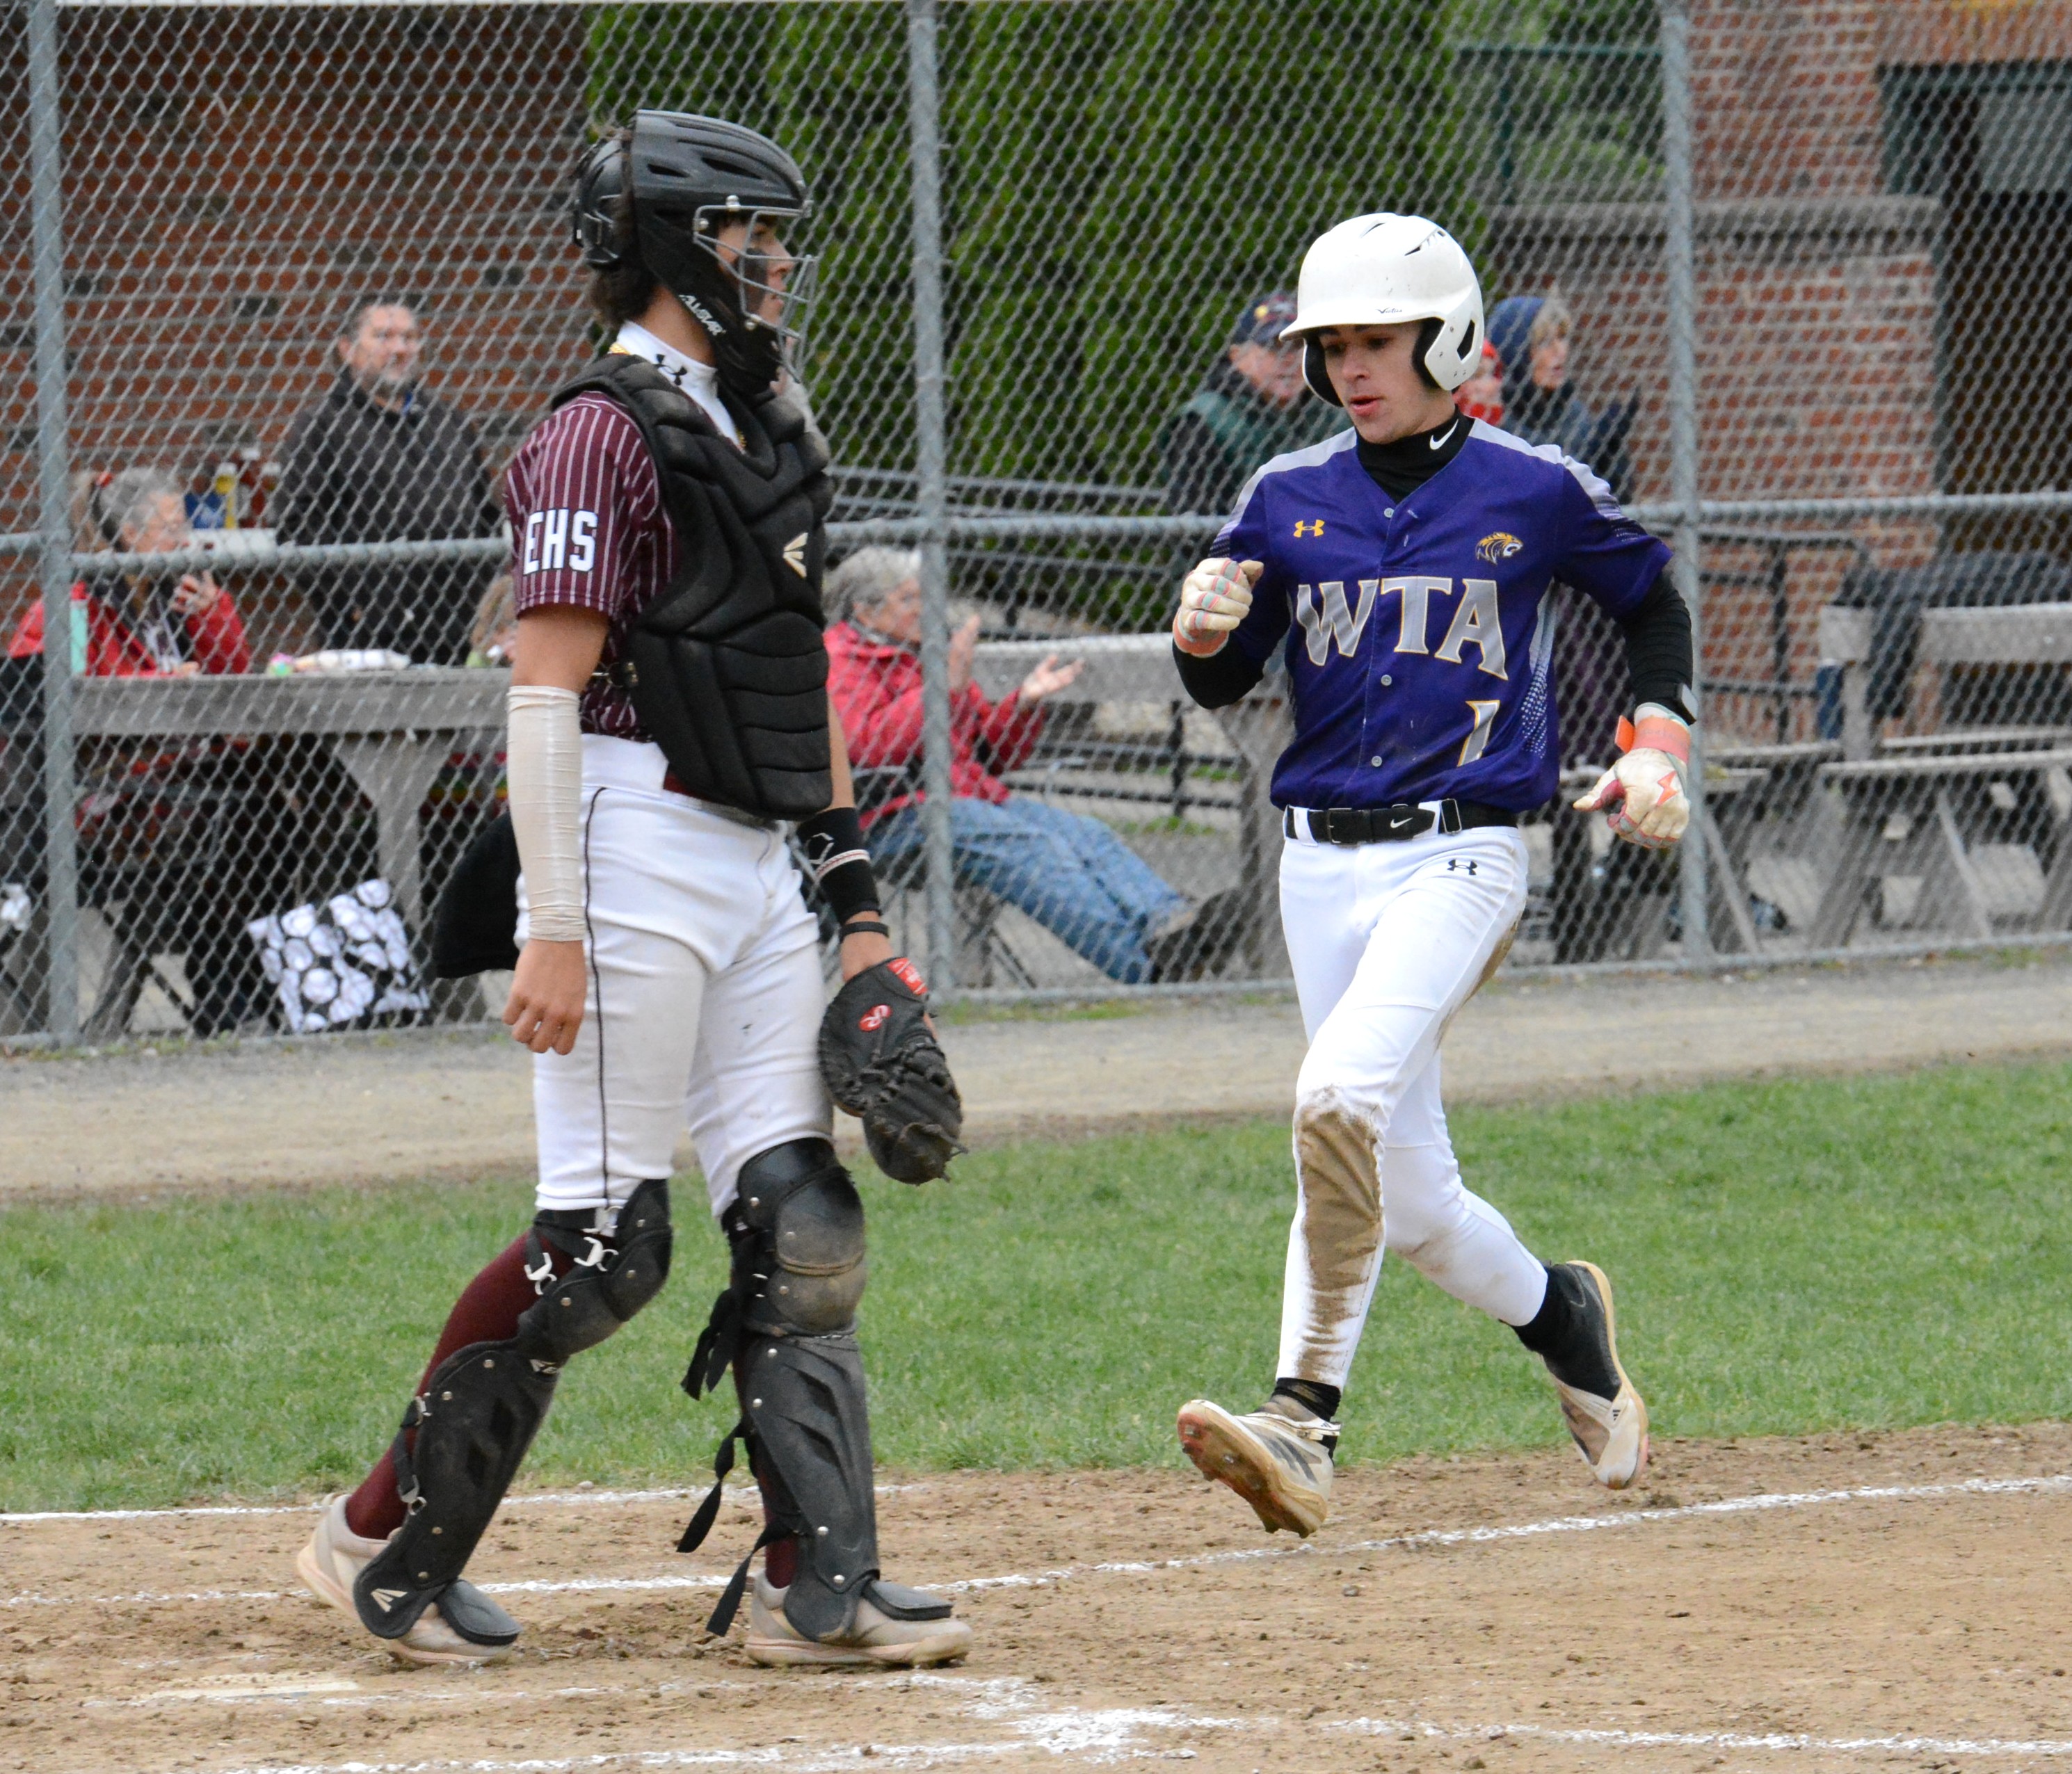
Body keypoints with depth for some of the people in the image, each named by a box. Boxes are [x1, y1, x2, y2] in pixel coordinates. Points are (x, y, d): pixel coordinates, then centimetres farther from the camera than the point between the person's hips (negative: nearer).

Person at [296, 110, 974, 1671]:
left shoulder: (761, 432, 17)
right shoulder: (606, 433, -11)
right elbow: (546, 692, -16)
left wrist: (855, 892, 18)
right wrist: (553, 932, -22)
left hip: (756, 868, 9)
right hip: (634, 851, -9)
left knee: (801, 1222, 2)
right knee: (605, 1244, -8)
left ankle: (816, 1584, 2)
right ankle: (386, 1539, 4)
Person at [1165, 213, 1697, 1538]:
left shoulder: (1536, 491, 0)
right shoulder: (1289, 499, 8)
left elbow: (1655, 603, 16)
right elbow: (1222, 686, 13)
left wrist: (1658, 747, 2)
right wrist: (1202, 632, -10)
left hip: (1461, 854, -5)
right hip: (1323, 865, 5)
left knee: (1340, 1094, -28)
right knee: (1408, 1203, 5)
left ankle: (1305, 1423, -27)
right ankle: (1561, 1315, 35)